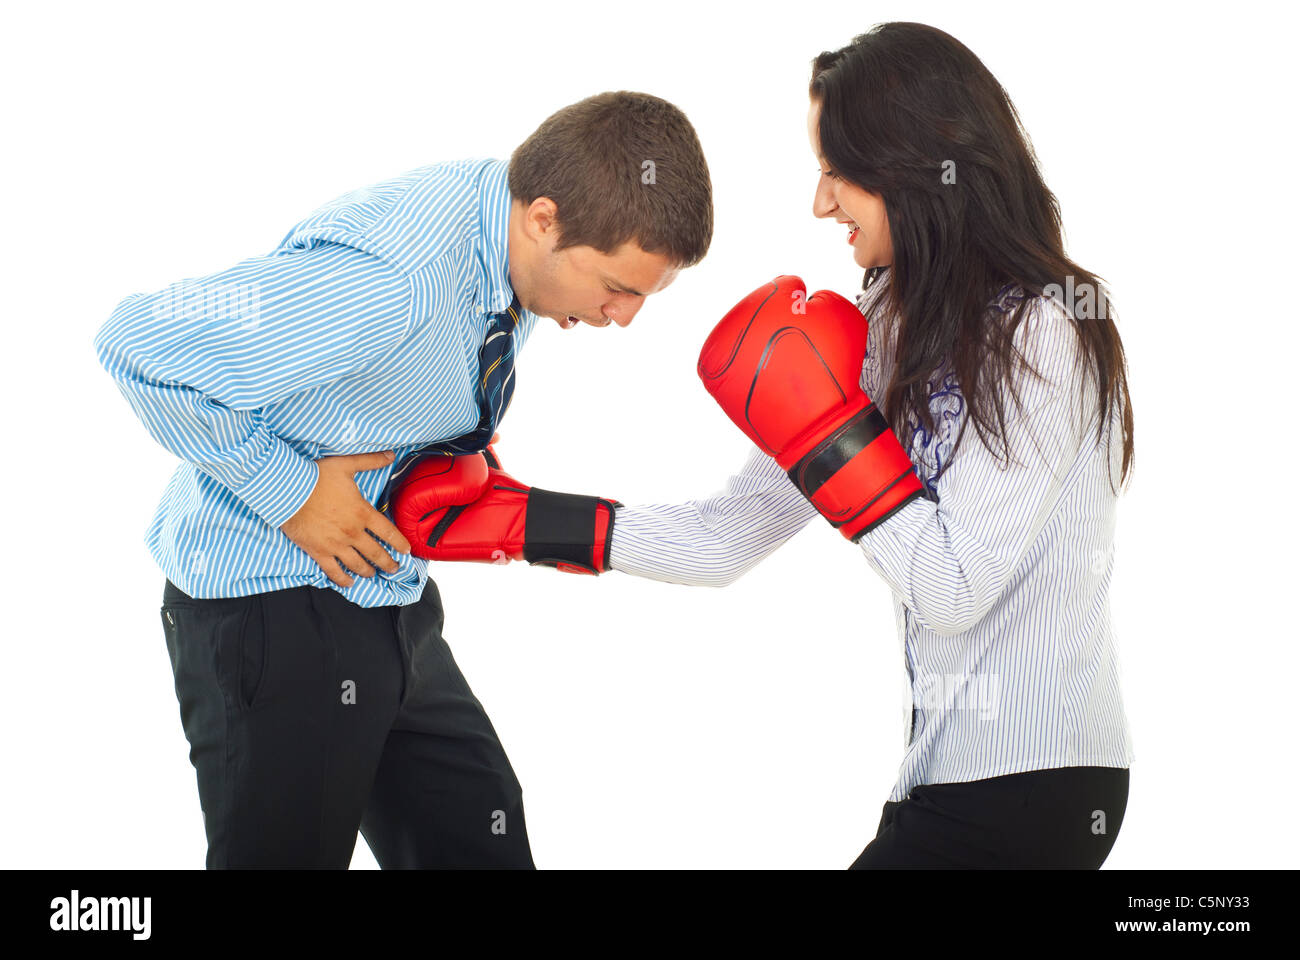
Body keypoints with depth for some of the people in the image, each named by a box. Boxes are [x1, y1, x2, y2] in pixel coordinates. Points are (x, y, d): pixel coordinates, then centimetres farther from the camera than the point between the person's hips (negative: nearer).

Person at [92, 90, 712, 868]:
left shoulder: (515, 248, -5)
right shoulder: (391, 280, -33)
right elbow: (139, 345, -31)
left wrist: (464, 450, 0)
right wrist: (288, 490, -24)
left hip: (392, 599, 8)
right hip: (269, 608, -8)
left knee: (485, 845, 12)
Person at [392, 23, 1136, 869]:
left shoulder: (1042, 336, -15)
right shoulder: (882, 330, 9)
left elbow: (953, 591, -18)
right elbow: (732, 536, 8)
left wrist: (827, 428, -18)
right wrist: (514, 522, 5)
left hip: (1027, 792, -7)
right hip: (952, 771, 7)